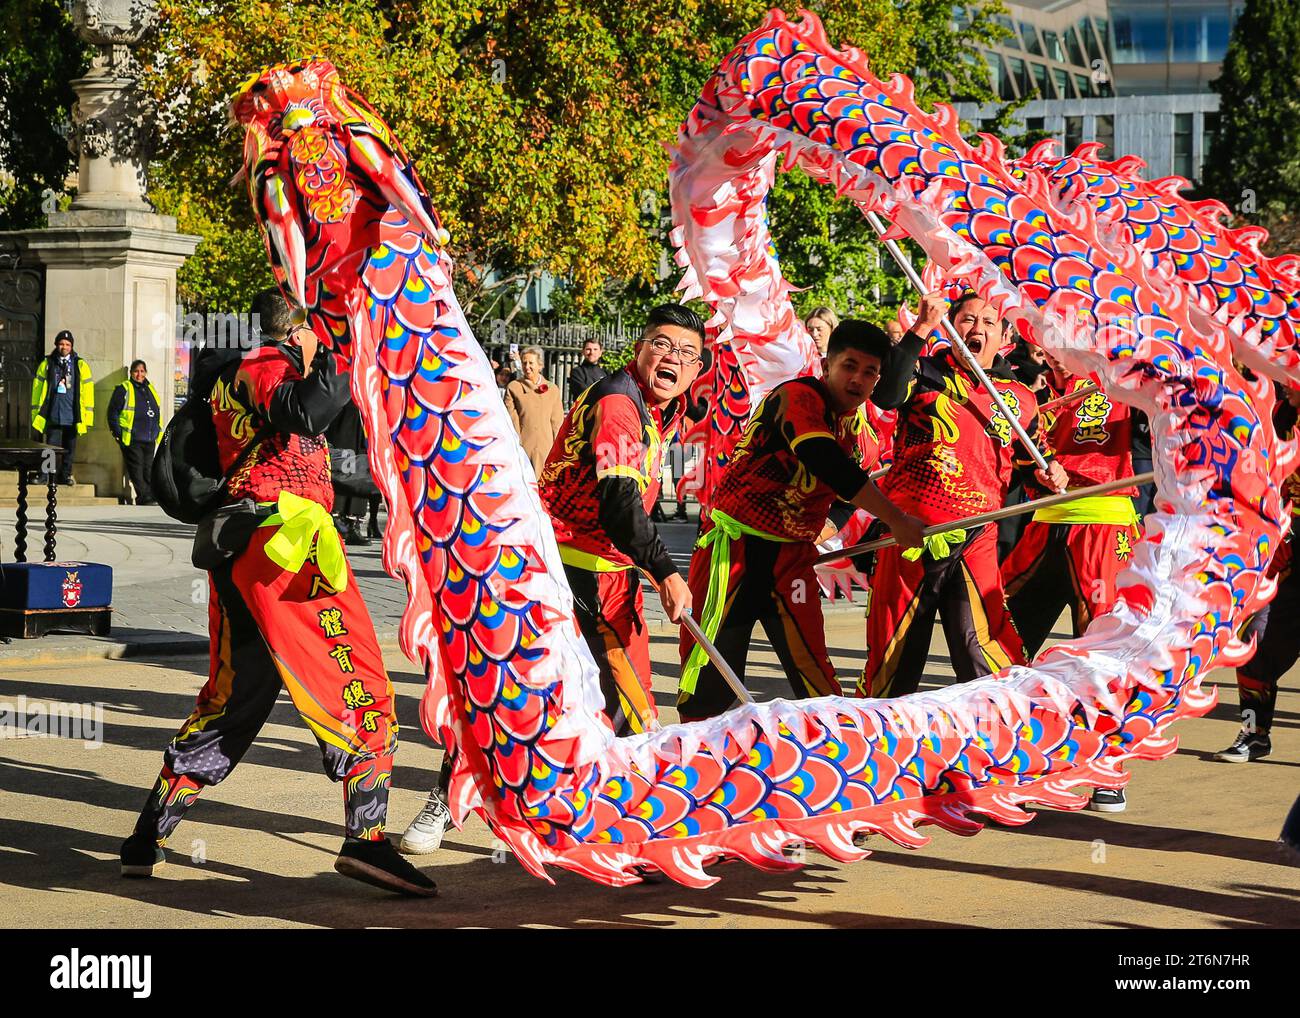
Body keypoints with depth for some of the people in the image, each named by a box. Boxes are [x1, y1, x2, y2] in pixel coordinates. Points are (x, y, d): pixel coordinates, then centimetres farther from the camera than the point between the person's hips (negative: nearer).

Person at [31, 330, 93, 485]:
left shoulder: (80, 366, 6)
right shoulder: (46, 365, 7)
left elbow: (87, 392, 5)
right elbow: (37, 391, 9)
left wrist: (87, 418, 0)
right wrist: (36, 416, 5)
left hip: (72, 417, 1)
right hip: (53, 416, -1)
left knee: (69, 449, 7)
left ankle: (66, 475, 18)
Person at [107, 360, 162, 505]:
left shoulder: (150, 389, 17)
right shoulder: (123, 389, -3)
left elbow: (157, 413, 25)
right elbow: (113, 412, -5)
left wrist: (158, 432, 19)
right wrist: (117, 434, -9)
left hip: (149, 439, 6)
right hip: (131, 439, -6)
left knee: (148, 470, 8)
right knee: (137, 470, -9)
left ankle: (150, 497, 11)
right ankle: (145, 498, -13)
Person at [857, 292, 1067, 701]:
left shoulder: (1019, 398, 12)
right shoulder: (928, 374, 3)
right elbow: (885, 395, -19)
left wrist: (1052, 472, 4)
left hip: (976, 540, 1)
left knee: (981, 651, -9)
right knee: (895, 650, 9)